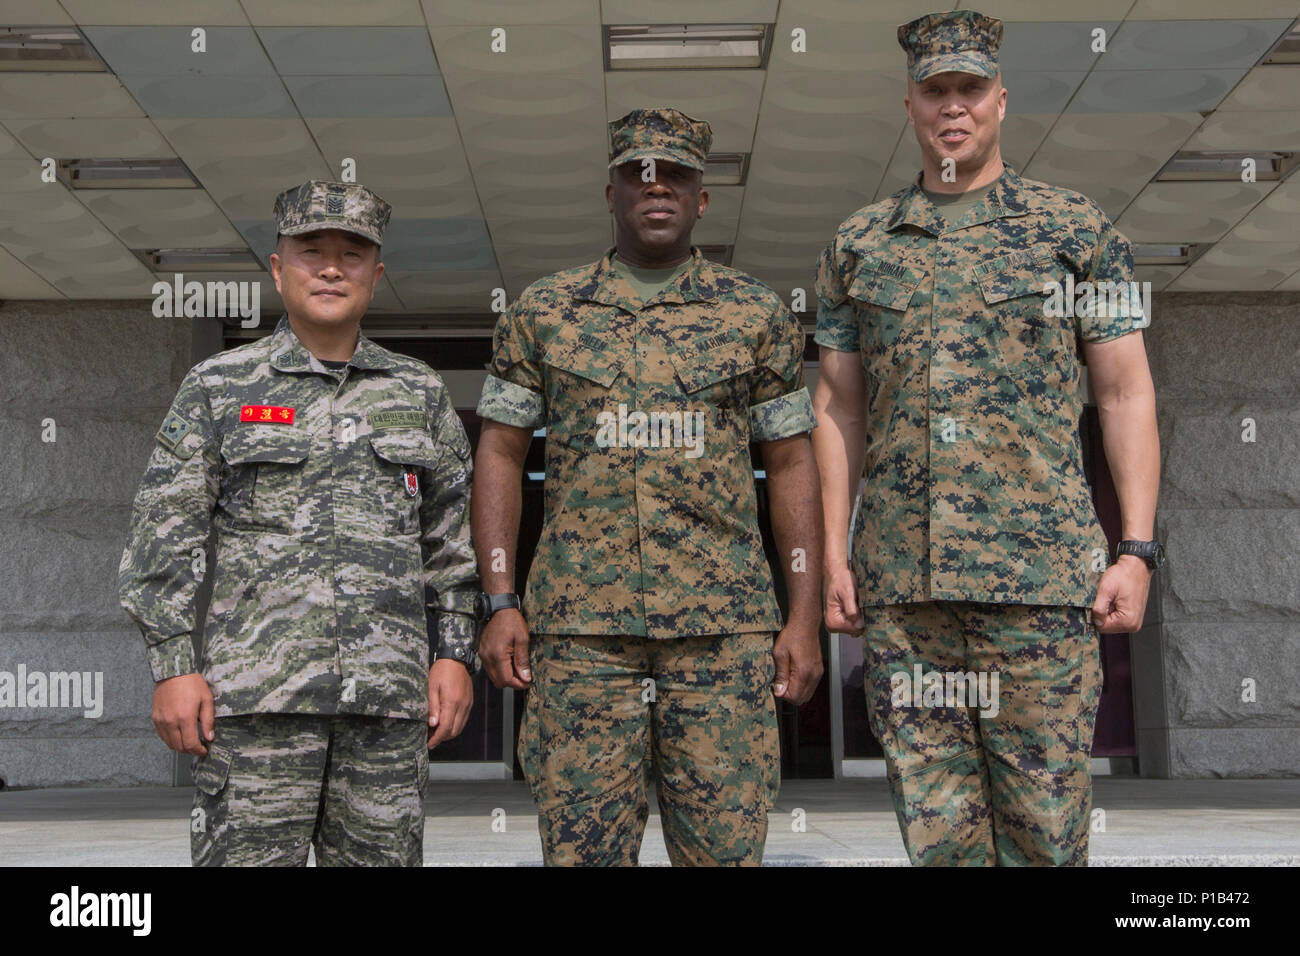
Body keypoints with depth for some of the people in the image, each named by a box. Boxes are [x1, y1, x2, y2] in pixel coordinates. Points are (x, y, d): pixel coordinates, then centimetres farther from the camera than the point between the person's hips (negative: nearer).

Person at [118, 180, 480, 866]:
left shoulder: (418, 392, 12)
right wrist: (173, 668, -6)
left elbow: (452, 537, 13)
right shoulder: (218, 386, 5)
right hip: (257, 683, -2)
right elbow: (163, 536, 2)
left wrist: (455, 654, 5)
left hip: (388, 693, 2)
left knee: (380, 855, 6)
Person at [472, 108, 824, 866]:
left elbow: (792, 466, 7)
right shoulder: (544, 312, 8)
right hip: (580, 624, 1)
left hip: (724, 625, 0)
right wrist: (501, 603, -1)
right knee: (584, 848, 3)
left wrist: (806, 618, 0)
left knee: (725, 847, 3)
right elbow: (500, 456, 8)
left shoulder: (758, 314, 7)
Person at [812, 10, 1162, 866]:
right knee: (935, 823, 7)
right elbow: (839, 408, 13)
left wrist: (1137, 549, -4)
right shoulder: (860, 244, 12)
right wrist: (833, 554, 6)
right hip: (901, 577, 2)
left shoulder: (1075, 228, 6)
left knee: (1044, 818, 2)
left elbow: (1127, 395, 4)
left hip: (1041, 570, -2)